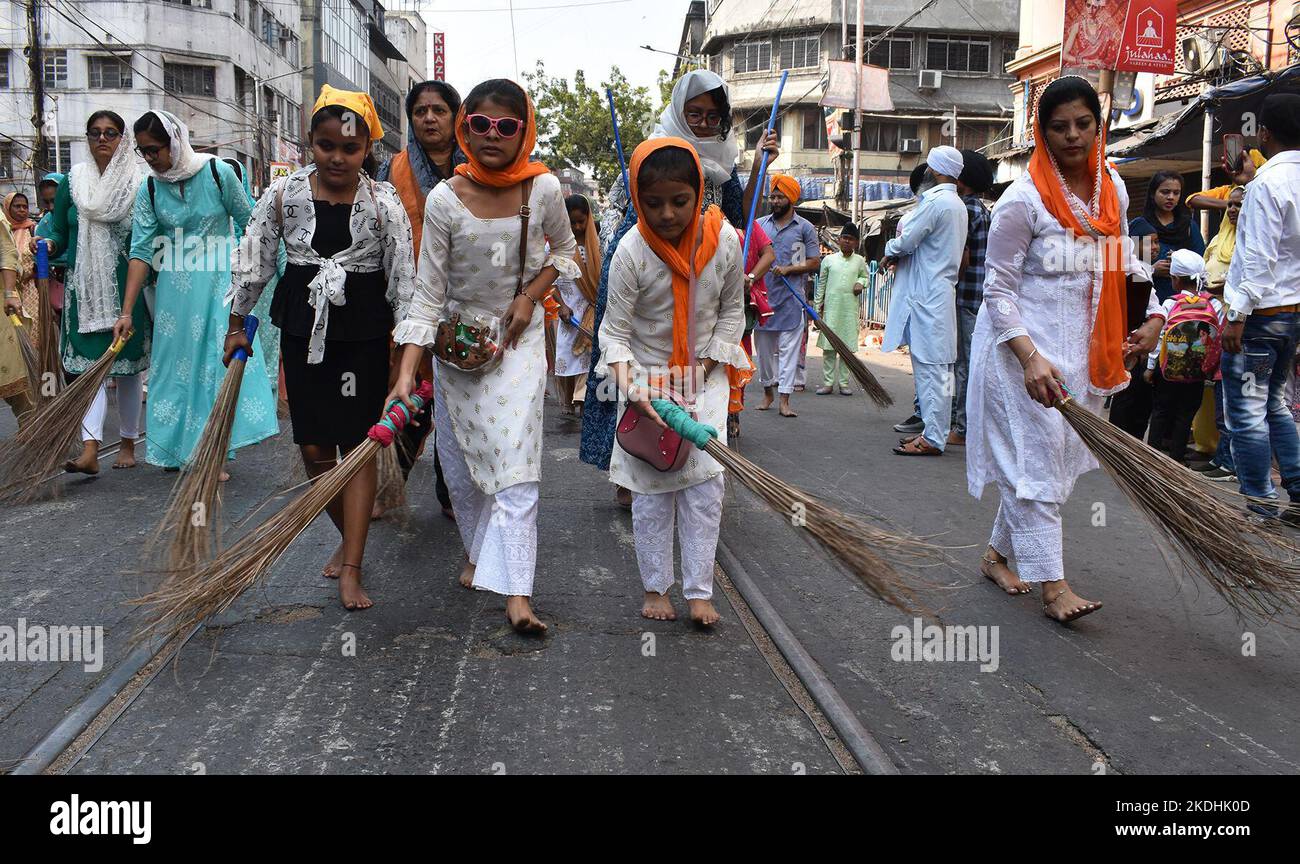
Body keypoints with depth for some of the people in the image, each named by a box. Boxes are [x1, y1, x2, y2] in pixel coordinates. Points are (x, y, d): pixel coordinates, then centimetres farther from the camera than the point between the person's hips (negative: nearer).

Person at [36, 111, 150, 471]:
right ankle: (90, 448, -15)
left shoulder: (139, 183, 1)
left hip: (127, 288, -1)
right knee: (90, 364, -7)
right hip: (85, 288, 2)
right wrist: (47, 243, -11)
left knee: (128, 365, 6)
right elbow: (60, 233, 13)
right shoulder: (73, 182, 8)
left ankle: (128, 443, 18)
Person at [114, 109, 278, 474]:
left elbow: (247, 222, 1)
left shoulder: (218, 173, -8)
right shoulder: (149, 190, -1)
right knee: (178, 362, 8)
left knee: (220, 360, -4)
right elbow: (141, 251, -4)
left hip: (220, 283, -3)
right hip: (176, 289, 3)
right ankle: (178, 448, 21)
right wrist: (126, 312, -8)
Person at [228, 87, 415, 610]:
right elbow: (254, 260, 8)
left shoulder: (383, 205, -8)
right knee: (314, 447, 7)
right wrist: (237, 323, 11)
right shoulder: (283, 195, -2)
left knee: (357, 444, -2)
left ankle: (351, 569, 1)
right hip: (303, 327, 3)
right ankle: (348, 536, 31)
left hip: (363, 332, -3)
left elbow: (403, 278, -7)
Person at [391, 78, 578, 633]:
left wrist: (529, 296, -7)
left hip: (518, 336, -1)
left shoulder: (543, 189, -11)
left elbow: (564, 249, 9)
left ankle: (517, 592, -12)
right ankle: (477, 551, 35)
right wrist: (406, 372, -21)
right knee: (459, 462, 10)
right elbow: (428, 295, -13)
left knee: (515, 461, -10)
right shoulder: (445, 199, -14)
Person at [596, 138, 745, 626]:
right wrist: (631, 388, -28)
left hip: (705, 377, 2)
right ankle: (655, 587, 15)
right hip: (647, 376, -2)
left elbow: (732, 310, 4)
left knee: (705, 483, -3)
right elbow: (615, 330, -13)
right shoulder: (632, 251, -19)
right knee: (652, 486, 1)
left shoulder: (724, 241, -12)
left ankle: (698, 590, 6)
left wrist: (706, 364, -5)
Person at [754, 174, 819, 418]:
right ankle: (768, 391, 24)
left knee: (789, 348, -5)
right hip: (762, 295, 3)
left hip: (791, 298, -3)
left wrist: (788, 269, -12)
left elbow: (815, 262, 2)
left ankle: (784, 399, -4)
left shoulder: (805, 228, 4)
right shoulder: (759, 224, 12)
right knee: (764, 347, 8)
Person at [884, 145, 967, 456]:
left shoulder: (935, 201, -14)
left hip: (927, 294, -10)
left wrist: (890, 250, 7)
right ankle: (933, 430, 19)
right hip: (939, 290, 10)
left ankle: (933, 438, -6)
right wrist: (899, 255, 8)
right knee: (935, 367, 13)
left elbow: (906, 241, -14)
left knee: (930, 366, -8)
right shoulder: (957, 204, 18)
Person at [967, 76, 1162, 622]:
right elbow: (998, 289, -14)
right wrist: (1030, 358, -26)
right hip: (1023, 345, -7)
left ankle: (997, 554, 27)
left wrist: (1152, 313, 8)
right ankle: (1051, 583, -1)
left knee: (1053, 457, 11)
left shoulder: (1112, 187, 7)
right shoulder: (1023, 199, -14)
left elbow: (1123, 261, 23)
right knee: (1035, 456, -7)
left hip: (1081, 347, 7)